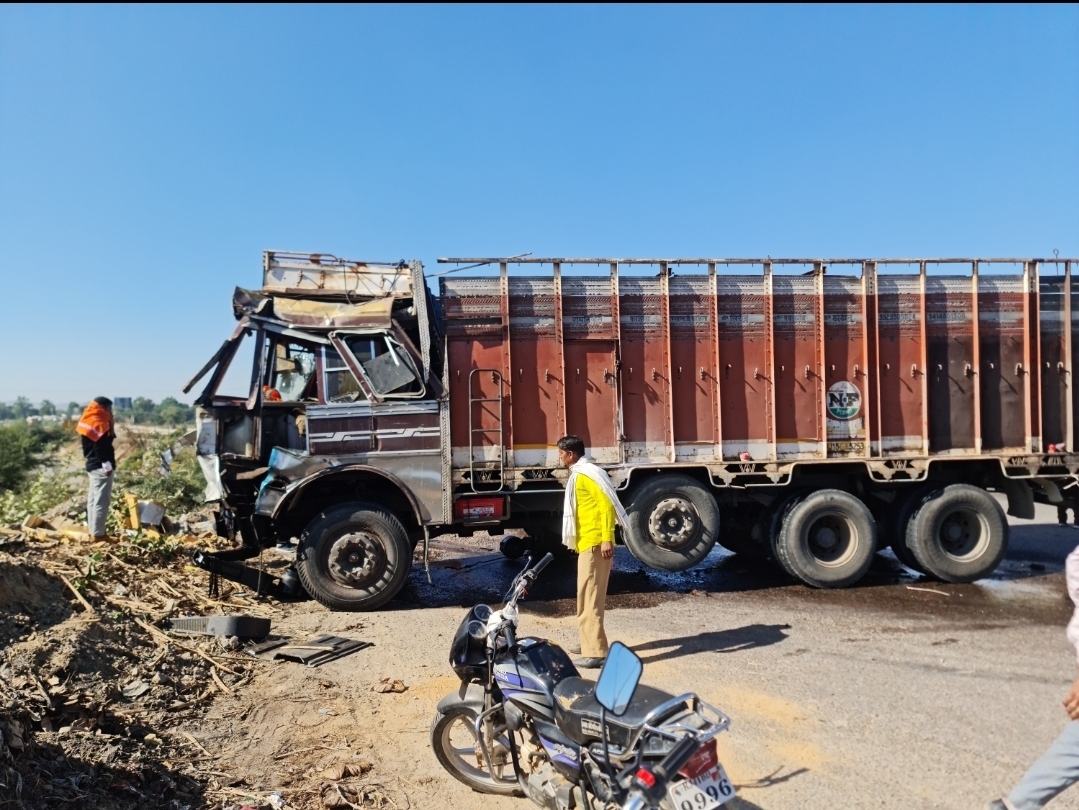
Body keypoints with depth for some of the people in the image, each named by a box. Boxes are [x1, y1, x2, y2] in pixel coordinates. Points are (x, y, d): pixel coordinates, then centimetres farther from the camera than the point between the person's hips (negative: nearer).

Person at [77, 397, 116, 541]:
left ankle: (93, 530, 22)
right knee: (101, 501, -6)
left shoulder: (89, 421, 15)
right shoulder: (99, 423, -15)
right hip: (101, 467, -11)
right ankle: (98, 533, -3)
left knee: (93, 499, 15)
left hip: (92, 465, 11)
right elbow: (101, 447, -22)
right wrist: (107, 465, -21)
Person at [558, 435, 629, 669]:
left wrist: (607, 539, -24)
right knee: (586, 596, 16)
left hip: (595, 543, -10)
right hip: (586, 543, 10)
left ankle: (596, 652, -9)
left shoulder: (588, 473, -12)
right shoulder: (578, 475, 17)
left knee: (590, 597, -10)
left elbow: (607, 504, -19)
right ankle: (591, 644, 27)